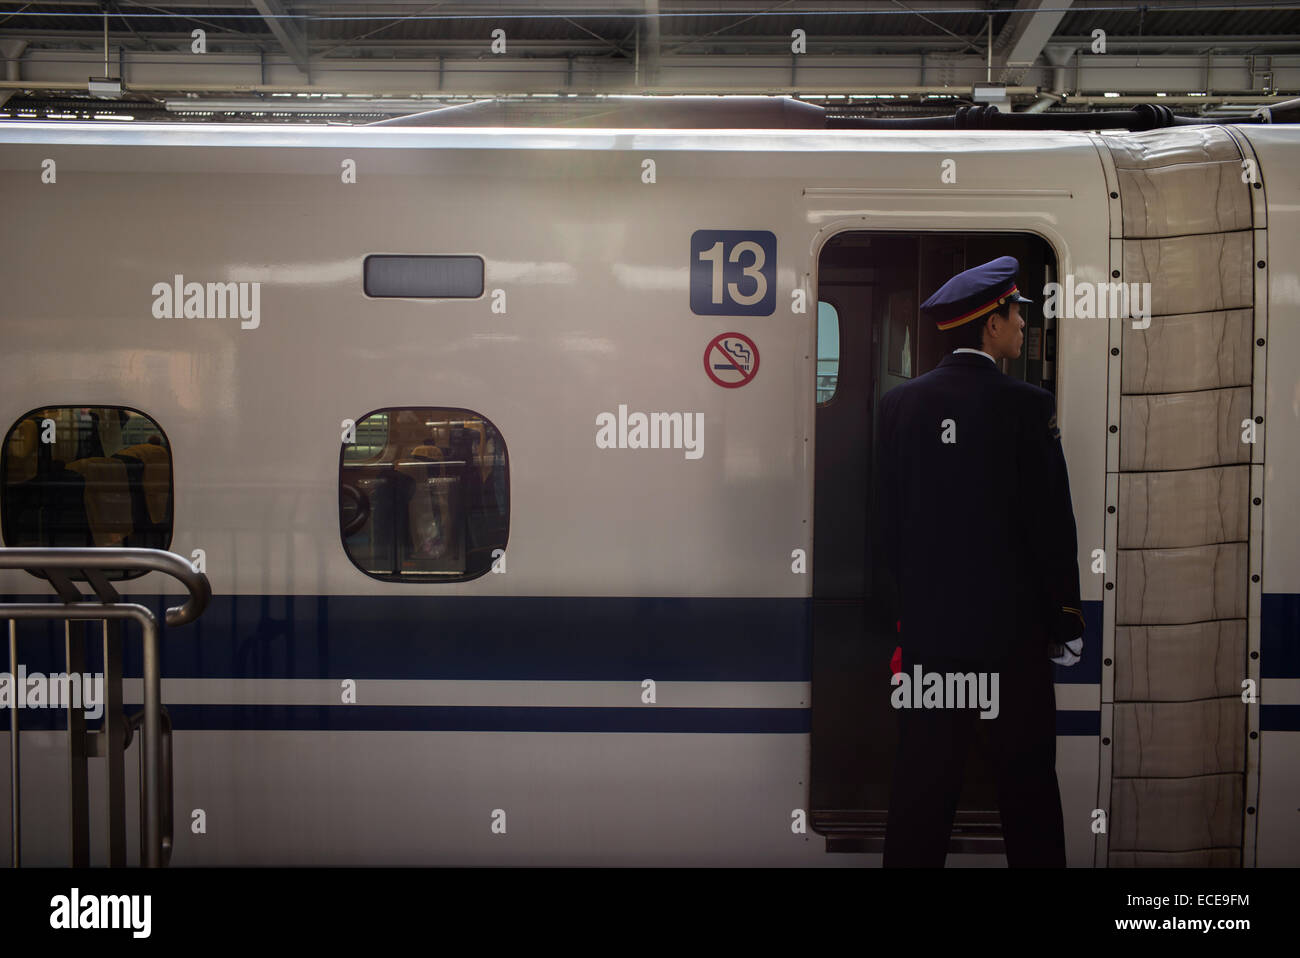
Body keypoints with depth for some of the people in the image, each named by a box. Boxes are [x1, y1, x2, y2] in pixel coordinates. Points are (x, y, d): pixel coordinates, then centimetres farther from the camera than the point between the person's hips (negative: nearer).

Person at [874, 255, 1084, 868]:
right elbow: (1052, 522, -8)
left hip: (926, 627, 4)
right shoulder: (1026, 405, -11)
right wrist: (1065, 617, 3)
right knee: (1027, 783, 9)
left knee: (923, 779, 9)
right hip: (1011, 627, -3)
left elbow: (886, 519, 5)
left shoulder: (900, 403, 1)